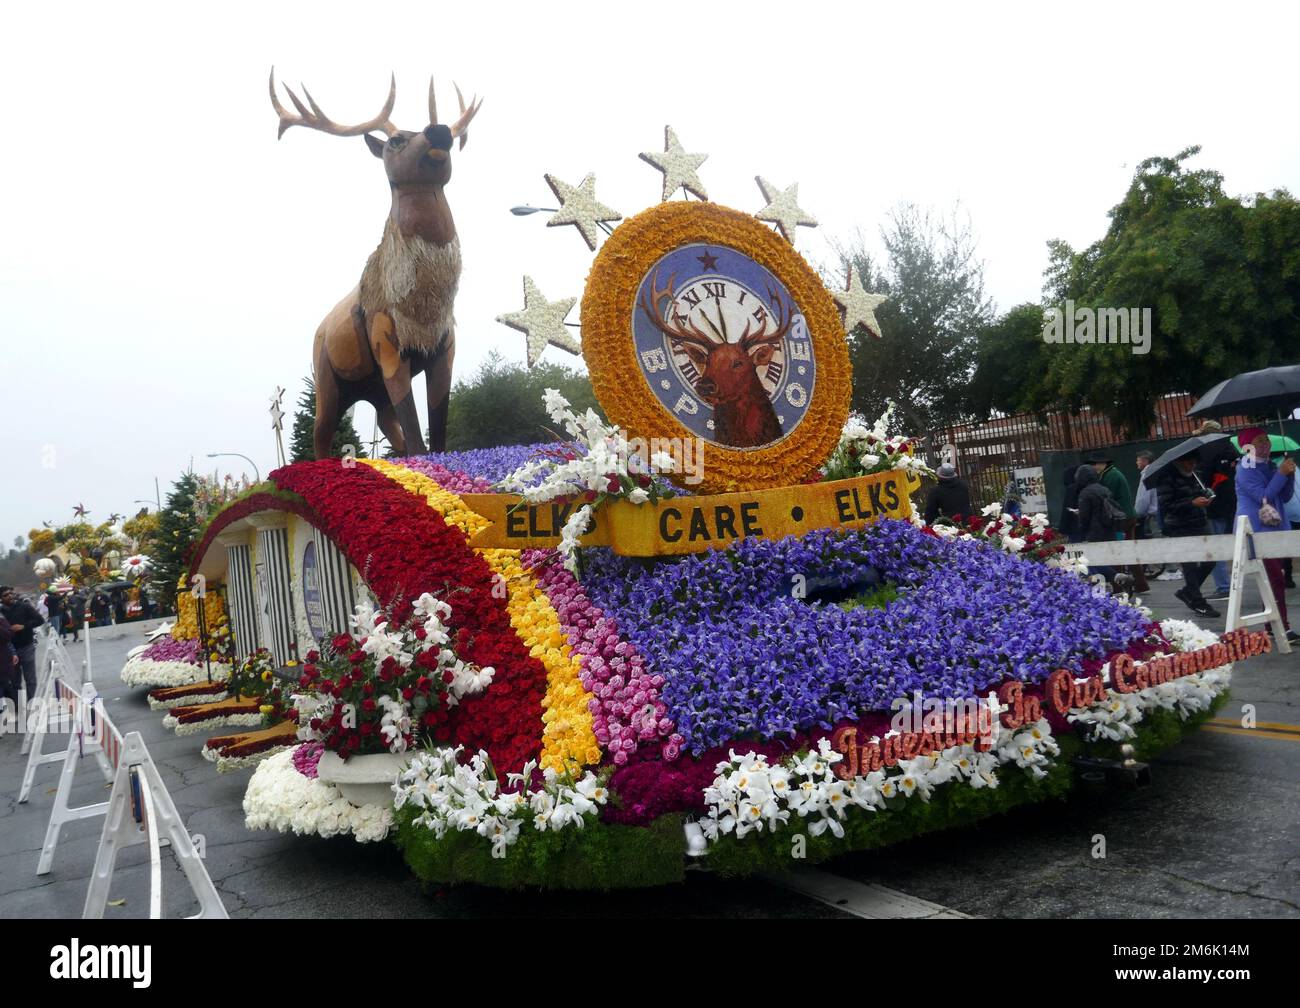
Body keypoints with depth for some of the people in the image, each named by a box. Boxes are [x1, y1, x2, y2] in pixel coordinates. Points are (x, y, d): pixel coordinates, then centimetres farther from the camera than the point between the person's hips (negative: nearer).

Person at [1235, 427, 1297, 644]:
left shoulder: (1270, 466, 14)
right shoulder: (1245, 470, -9)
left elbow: (1286, 497, 11)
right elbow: (1264, 496, -20)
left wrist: (1289, 475, -4)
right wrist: (1281, 474, -19)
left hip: (1274, 529, 8)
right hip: (1257, 531, -8)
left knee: (1272, 578, 10)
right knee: (1276, 579, -14)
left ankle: (1271, 624, 18)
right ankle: (1283, 628, -13)